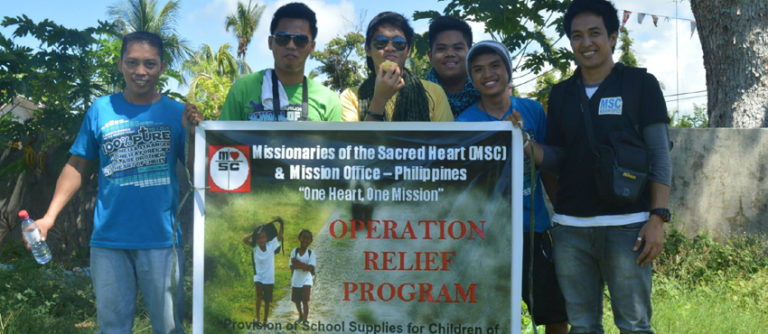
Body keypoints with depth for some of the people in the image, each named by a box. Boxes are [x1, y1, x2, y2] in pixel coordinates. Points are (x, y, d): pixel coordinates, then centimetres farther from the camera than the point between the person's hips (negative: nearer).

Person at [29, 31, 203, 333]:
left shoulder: (176, 113, 2)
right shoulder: (101, 110, 4)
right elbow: (77, 166, 7)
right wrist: (49, 216, -3)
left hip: (160, 240, -1)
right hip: (108, 240, 1)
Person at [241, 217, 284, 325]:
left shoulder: (271, 245, -10)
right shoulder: (255, 247, -10)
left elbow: (280, 236, -18)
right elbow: (244, 239, -22)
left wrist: (281, 223, -31)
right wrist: (256, 232, -24)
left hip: (269, 279, 1)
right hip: (258, 277, -1)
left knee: (267, 301, 11)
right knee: (259, 296, -20)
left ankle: (265, 319, 25)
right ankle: (257, 318, -10)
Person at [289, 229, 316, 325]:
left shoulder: (311, 253, -5)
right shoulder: (294, 251, 1)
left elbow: (311, 268, -15)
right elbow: (292, 266, 0)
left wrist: (299, 264, -20)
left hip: (306, 281, -3)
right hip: (296, 281, 3)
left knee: (305, 301, -9)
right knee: (296, 301, 14)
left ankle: (305, 319, 1)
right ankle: (300, 316, 35)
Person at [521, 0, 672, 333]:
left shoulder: (640, 84, 1)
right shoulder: (561, 93, 12)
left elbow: (659, 155, -2)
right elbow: (556, 158, 12)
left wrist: (658, 217, -10)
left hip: (626, 225, -4)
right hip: (570, 228, 4)